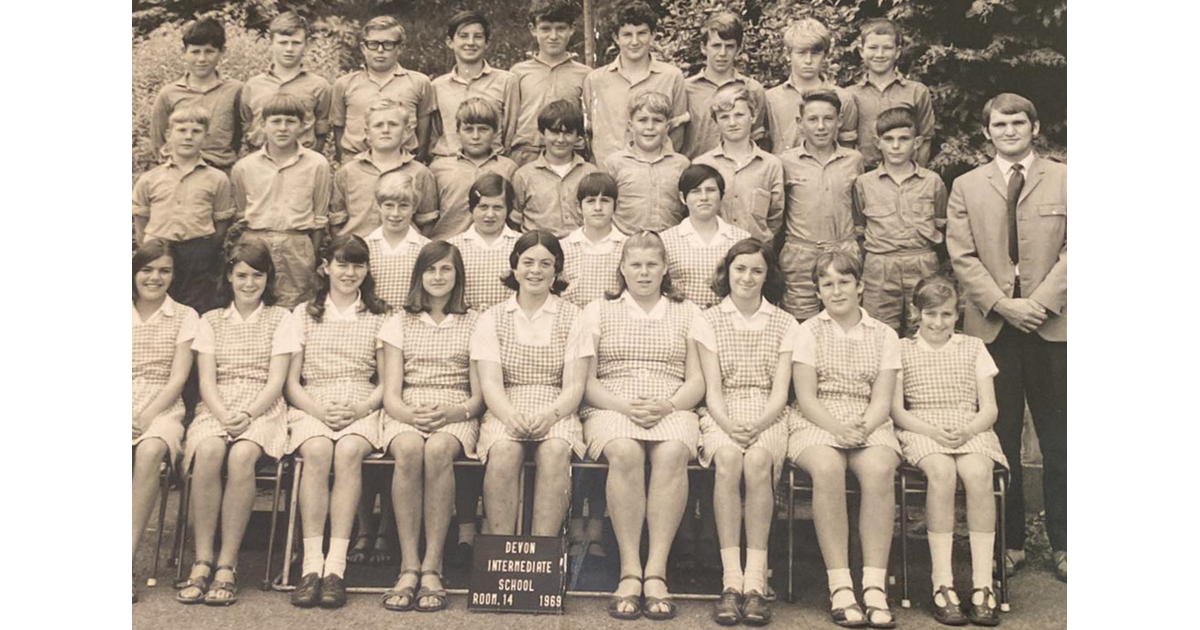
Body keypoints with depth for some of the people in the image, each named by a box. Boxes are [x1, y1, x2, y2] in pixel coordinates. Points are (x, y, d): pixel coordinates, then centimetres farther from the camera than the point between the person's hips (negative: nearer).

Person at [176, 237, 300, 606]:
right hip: (216, 408, 2)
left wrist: (246, 416, -16)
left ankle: (226, 565, -28)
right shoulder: (211, 321, 17)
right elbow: (206, 381, 6)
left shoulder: (280, 319, 11)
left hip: (263, 409, -1)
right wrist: (224, 416, -14)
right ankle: (202, 563, -28)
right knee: (207, 451, -33)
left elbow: (276, 381, 1)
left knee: (242, 456, -34)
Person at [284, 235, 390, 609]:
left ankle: (336, 565, -34)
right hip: (311, 407, 1)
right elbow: (290, 382, 10)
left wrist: (361, 408, -11)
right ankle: (311, 564, -33)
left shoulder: (380, 317, 16)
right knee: (317, 451, -32)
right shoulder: (303, 315, 17)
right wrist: (319, 410, -9)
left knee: (349, 451, -33)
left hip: (362, 408, 0)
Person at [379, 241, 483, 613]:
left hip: (455, 416, -1)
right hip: (406, 415, 1)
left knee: (438, 451, -36)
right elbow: (391, 394, 6)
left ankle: (432, 568, -32)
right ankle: (409, 567, -31)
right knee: (409, 451, -35)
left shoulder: (475, 324, 13)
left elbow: (479, 396, 7)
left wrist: (455, 411, -15)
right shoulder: (399, 324, 16)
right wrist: (411, 413, -17)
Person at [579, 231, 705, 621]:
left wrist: (666, 406, -10)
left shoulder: (687, 314, 19)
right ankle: (629, 572, -31)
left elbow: (697, 382, 10)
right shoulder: (598, 311, 17)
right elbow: (586, 382, 8)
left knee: (672, 453, -34)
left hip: (672, 410, 1)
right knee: (625, 453, -35)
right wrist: (624, 405, -11)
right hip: (612, 409, 0)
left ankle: (656, 572, -33)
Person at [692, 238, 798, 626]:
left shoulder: (785, 325, 11)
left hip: (767, 417, 0)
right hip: (722, 417, 0)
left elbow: (780, 391, 2)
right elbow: (712, 390, 1)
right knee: (728, 459, -33)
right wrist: (728, 426, -19)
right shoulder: (708, 321, 10)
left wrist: (757, 426, -18)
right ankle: (731, 580, -32)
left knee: (757, 461, -33)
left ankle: (755, 580, -31)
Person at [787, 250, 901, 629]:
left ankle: (875, 587, -31)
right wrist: (839, 428, -19)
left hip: (870, 425, 1)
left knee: (879, 469, -33)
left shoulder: (884, 336, 13)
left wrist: (863, 428, -19)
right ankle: (839, 586, -30)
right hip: (816, 424, -1)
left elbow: (882, 400, 3)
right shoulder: (808, 332, 9)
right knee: (827, 468, -35)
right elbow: (806, 398, -1)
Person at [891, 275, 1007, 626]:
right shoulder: (902, 350, 12)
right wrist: (933, 430, -13)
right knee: (941, 472, -35)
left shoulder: (974, 348, 17)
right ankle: (942, 584, -31)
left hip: (971, 431, 2)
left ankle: (982, 584, -29)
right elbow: (896, 410, 5)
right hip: (921, 432, -1)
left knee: (977, 474, -32)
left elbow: (990, 409, 11)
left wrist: (967, 430, -11)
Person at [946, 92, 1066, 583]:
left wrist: (1042, 301, -11)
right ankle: (1009, 541, 12)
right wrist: (1002, 304, -9)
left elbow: (1072, 250, 2)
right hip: (991, 324, 1)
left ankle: (1062, 542, 13)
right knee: (1000, 436, 3)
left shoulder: (1063, 181, 9)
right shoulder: (966, 187, 11)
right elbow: (962, 257, 3)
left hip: (1052, 322, 0)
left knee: (1057, 436, 3)